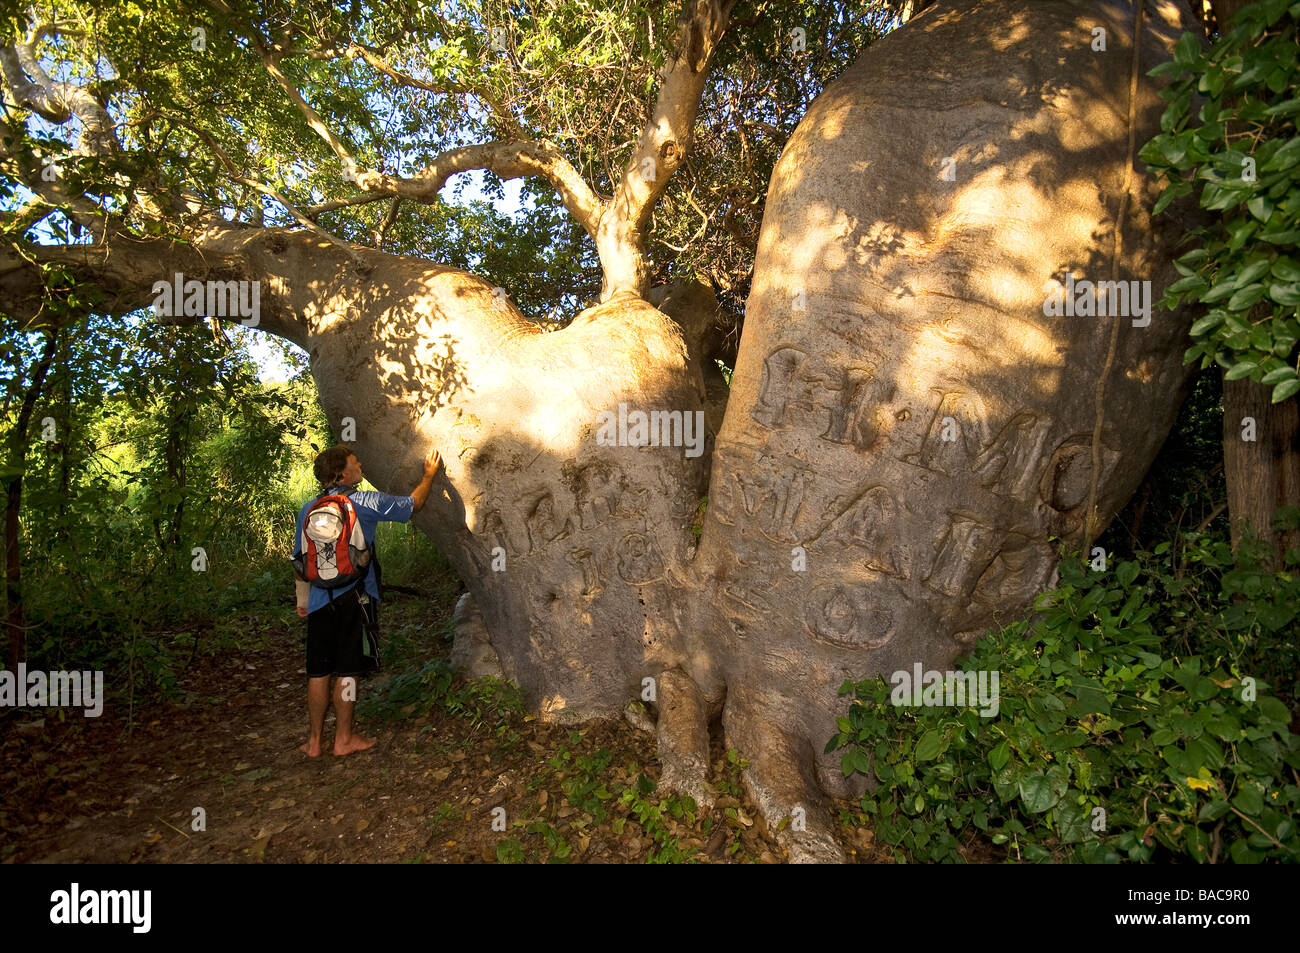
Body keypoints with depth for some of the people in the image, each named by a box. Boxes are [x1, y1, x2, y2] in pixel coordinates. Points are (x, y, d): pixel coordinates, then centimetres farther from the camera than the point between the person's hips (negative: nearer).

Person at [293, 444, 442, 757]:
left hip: (319, 601, 4)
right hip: (354, 599, -4)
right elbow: (413, 504, 5)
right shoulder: (366, 503, -8)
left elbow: (299, 560, 11)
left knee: (318, 672, 12)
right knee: (346, 671, 5)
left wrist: (302, 600, 22)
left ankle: (314, 740, 20)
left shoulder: (308, 509, 5)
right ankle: (344, 739, 15)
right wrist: (430, 474, 21)